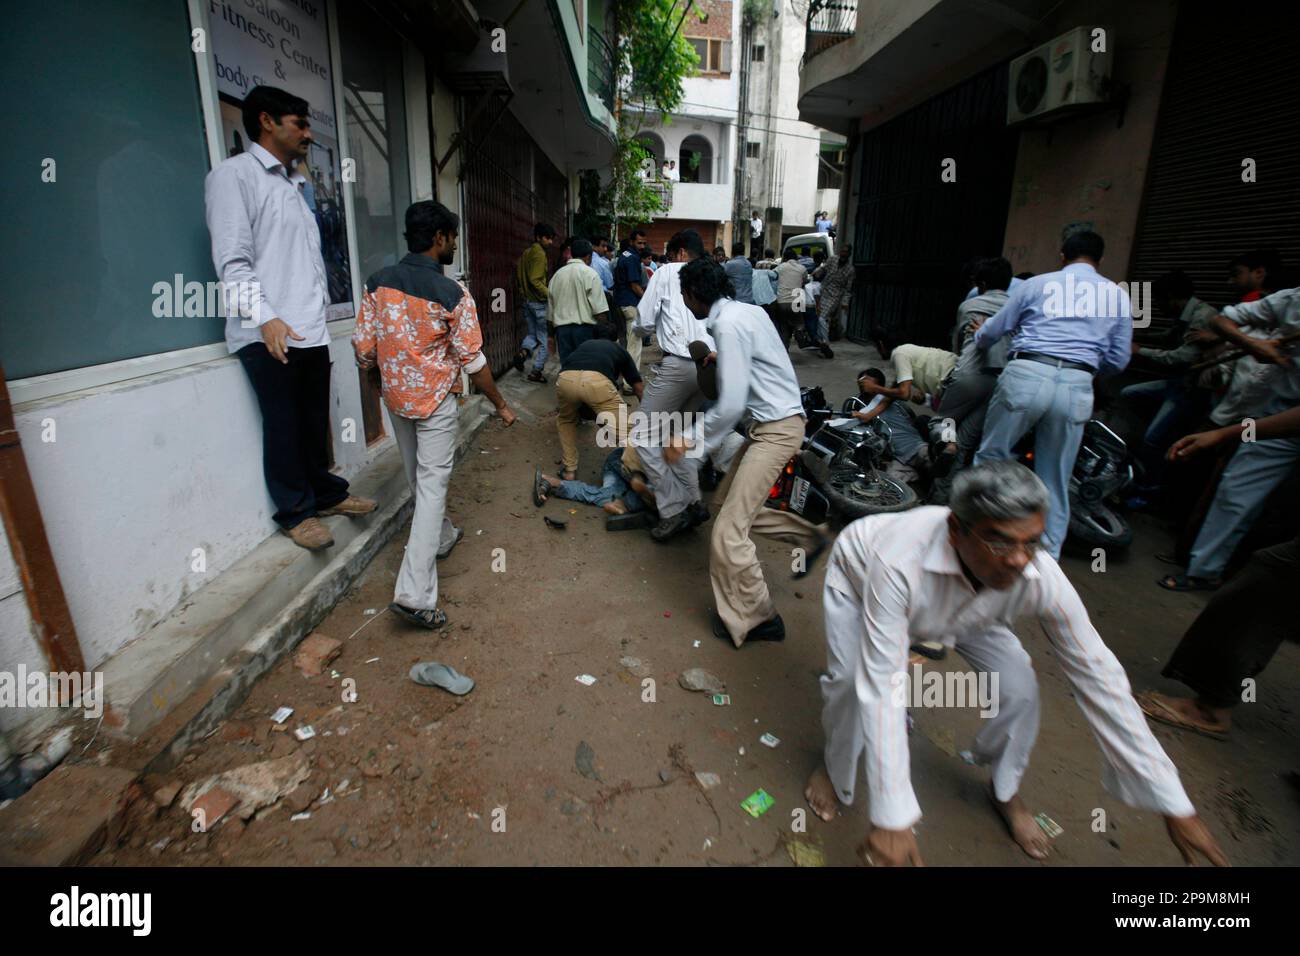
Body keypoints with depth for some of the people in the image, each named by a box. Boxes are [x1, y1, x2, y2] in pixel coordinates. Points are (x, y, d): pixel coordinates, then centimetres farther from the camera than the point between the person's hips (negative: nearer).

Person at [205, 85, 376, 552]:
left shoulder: (294, 183, 21)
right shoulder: (233, 175, -3)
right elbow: (232, 260, -12)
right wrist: (265, 317, -22)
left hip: (312, 332, 7)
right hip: (269, 335, -7)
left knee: (315, 421, 13)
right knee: (283, 426, 0)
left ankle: (326, 492, 25)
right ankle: (295, 511, 11)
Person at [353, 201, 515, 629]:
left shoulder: (377, 283, -2)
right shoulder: (452, 294, -16)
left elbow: (363, 347, -1)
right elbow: (473, 361, -13)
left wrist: (383, 380, 19)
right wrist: (500, 405, -1)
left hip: (395, 397, 6)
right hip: (435, 401, -5)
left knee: (418, 477, 23)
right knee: (432, 485, -3)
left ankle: (440, 537, 45)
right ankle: (415, 592, -7)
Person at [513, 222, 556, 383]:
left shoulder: (526, 253, 12)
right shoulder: (539, 254, -14)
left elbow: (518, 278, 14)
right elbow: (535, 280, -23)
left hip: (526, 300, 8)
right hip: (539, 302, -8)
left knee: (533, 333, 20)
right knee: (543, 338, 3)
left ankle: (523, 351, -8)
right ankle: (536, 371, 4)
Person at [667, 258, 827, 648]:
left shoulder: (728, 325, -19)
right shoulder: (746, 311, 10)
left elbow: (731, 405, -22)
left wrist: (689, 439, -14)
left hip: (777, 429, -10)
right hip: (772, 422, 10)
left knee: (728, 531, -8)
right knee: (729, 499, 19)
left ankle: (755, 619, 7)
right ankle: (807, 536, 29)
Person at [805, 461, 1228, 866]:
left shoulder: (1042, 579, -34)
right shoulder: (899, 562, -48)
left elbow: (1100, 681, -22)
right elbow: (882, 685, -46)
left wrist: (1174, 805, -18)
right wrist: (892, 818, -44)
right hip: (858, 576, -3)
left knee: (1019, 688, -11)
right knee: (852, 679, -26)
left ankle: (1005, 792, 21)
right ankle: (835, 768, 9)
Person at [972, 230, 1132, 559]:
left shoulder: (1036, 284, 12)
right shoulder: (1118, 295, 17)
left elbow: (991, 331, 17)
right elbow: (1118, 360, 16)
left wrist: (977, 341, 40)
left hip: (1026, 375, -2)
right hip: (1077, 387, 2)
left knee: (990, 458, 11)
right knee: (1056, 482, 11)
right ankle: (1047, 556, 18)